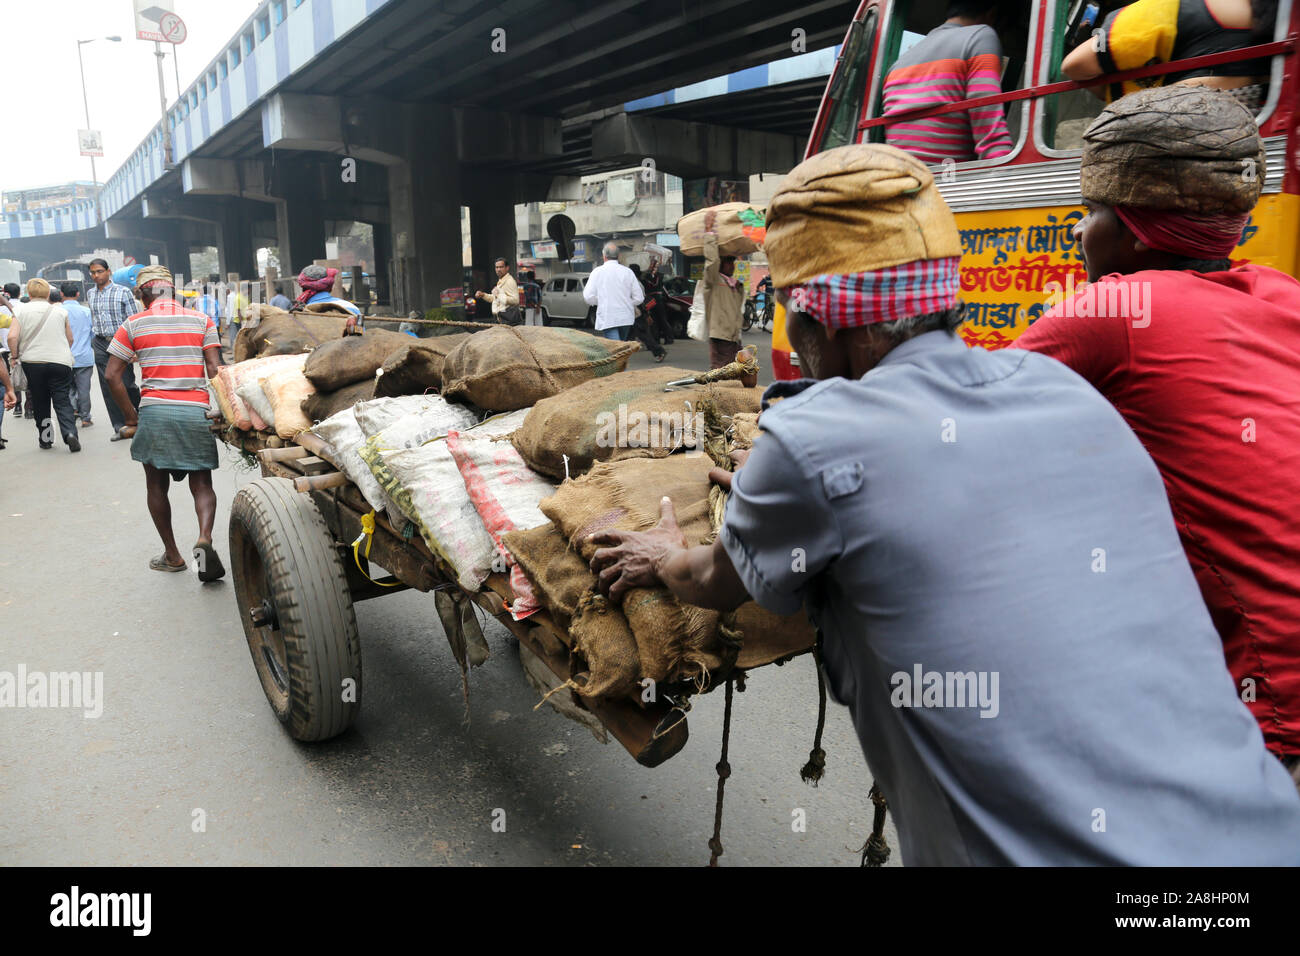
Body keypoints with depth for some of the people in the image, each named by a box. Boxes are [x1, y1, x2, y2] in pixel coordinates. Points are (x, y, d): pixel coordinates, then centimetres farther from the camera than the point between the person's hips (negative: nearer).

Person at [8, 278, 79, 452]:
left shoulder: (21, 310, 1)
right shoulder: (60, 311, 4)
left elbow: (12, 336, -9)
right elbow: (70, 339, 12)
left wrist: (15, 356, 6)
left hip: (32, 361, 0)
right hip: (60, 362, 0)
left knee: (40, 402, 13)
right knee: (63, 400, 2)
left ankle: (45, 439, 19)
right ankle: (70, 433, -20)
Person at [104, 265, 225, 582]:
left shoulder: (134, 324, 6)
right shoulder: (201, 320, 8)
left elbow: (112, 374, 4)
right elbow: (214, 370, -1)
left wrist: (131, 416, 11)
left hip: (154, 410, -1)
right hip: (196, 411, 1)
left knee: (156, 484, 14)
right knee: (202, 484, 8)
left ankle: (172, 554, 19)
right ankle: (204, 537, -19)